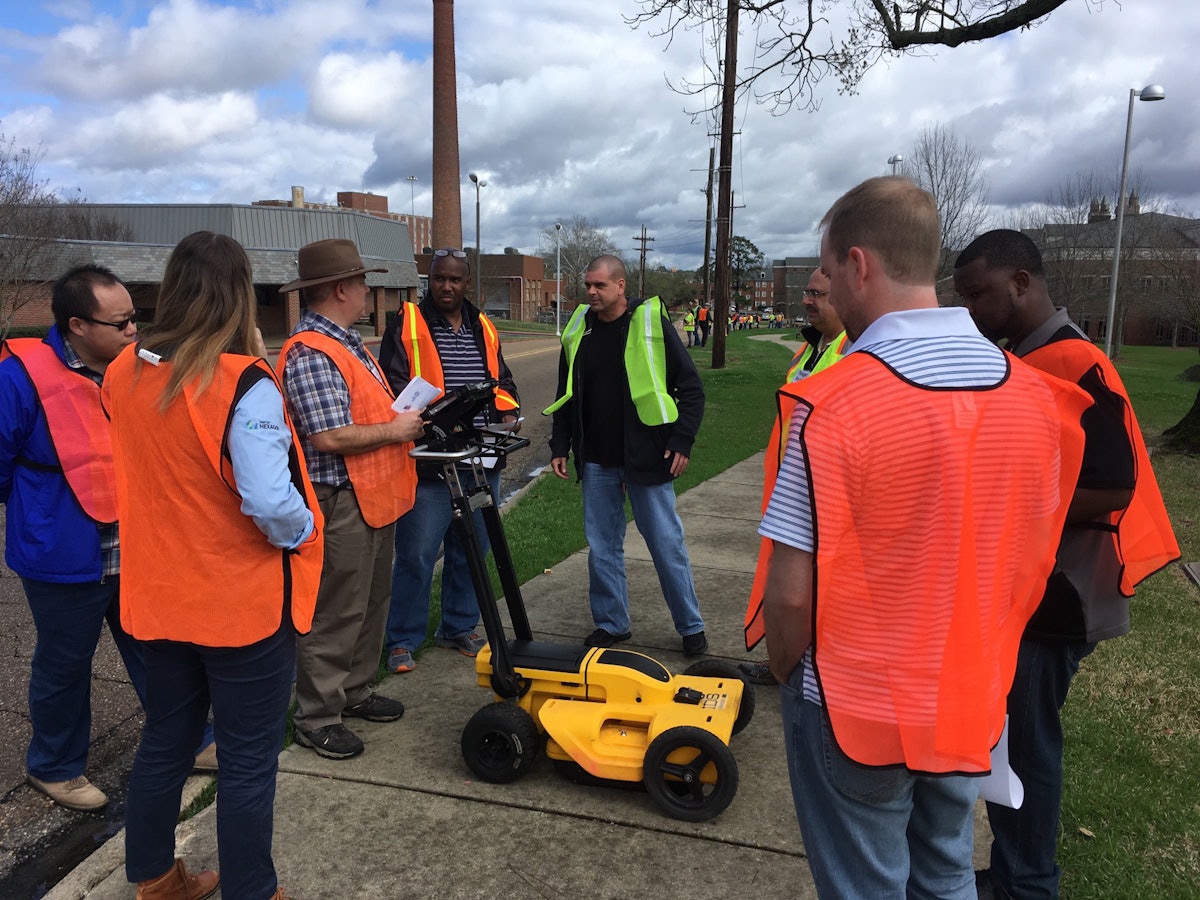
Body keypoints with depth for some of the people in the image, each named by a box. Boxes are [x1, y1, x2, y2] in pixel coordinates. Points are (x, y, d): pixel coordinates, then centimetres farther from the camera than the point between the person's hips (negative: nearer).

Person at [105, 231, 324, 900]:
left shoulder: (125, 373, -3)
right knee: (249, 762, 10)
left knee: (165, 741, 24)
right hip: (244, 603, -6)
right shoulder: (244, 381, -22)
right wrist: (301, 534, -9)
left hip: (160, 595, 7)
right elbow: (271, 503, -26)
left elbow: (144, 477, 9)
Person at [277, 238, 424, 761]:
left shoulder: (348, 342, 14)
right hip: (341, 505, -10)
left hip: (374, 499, 11)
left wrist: (406, 416, 7)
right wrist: (394, 431, -14)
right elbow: (330, 437, -26)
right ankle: (317, 718, 15)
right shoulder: (310, 354, -20)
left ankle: (355, 692, 35)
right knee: (334, 614, 1)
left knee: (371, 602, 20)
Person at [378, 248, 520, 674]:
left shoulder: (484, 329, 14)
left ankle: (458, 627, 31)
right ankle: (403, 639, 15)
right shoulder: (406, 325, -2)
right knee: (416, 554, -1)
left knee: (471, 550, 14)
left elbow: (502, 380, 23)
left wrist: (508, 410, 2)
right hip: (427, 463, -5)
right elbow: (392, 384, -7)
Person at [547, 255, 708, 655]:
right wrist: (560, 446, 10)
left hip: (647, 458, -4)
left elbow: (691, 386, -4)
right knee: (601, 547, 10)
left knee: (667, 544, 4)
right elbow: (566, 396, 15)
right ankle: (610, 623, 25)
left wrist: (682, 441, -10)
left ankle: (691, 626, 19)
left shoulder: (652, 322, -7)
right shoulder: (578, 330, 6)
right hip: (596, 461, 4)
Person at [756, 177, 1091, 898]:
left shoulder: (831, 406, -23)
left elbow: (792, 592, -20)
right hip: (974, 708, 5)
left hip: (855, 712, -4)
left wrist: (785, 671, -1)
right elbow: (1034, 564, 3)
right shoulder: (1038, 397, -7)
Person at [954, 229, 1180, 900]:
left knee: (1024, 741, 3)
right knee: (1007, 735, 18)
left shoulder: (1076, 368, -20)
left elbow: (1111, 490, -24)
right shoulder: (1022, 361, 10)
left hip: (1050, 600, -9)